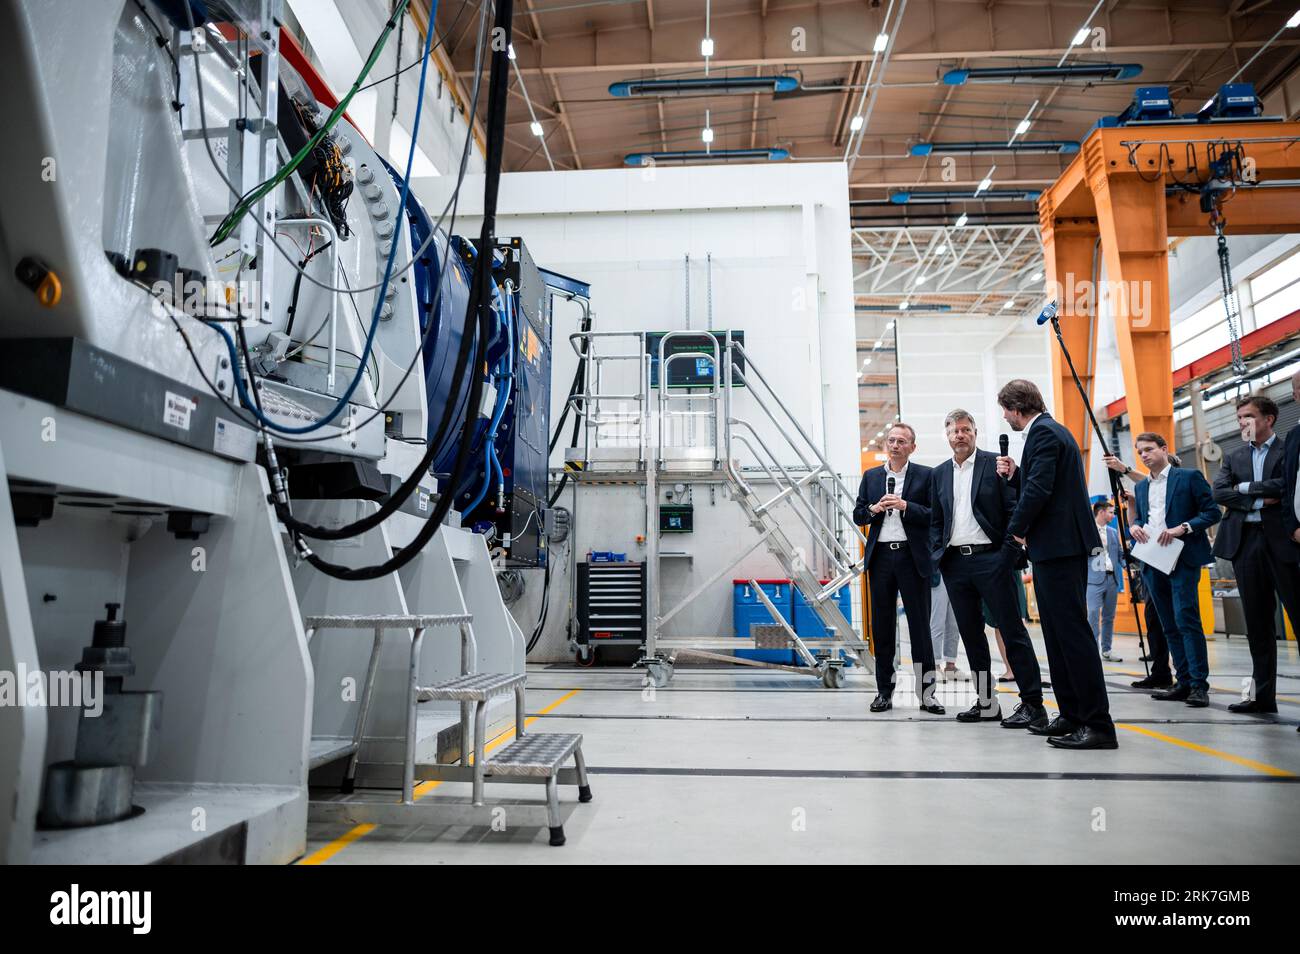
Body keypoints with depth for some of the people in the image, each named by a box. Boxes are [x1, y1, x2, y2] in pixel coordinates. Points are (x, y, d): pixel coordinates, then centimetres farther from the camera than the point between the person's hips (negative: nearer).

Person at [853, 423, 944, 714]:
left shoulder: (925, 475, 3)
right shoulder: (871, 476, 13)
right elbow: (857, 516, 13)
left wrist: (906, 506, -15)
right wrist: (873, 509, -7)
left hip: (912, 557, -3)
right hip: (880, 556, 3)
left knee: (920, 625, 0)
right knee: (882, 626, 7)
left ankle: (927, 693, 8)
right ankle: (884, 691, 16)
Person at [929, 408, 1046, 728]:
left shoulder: (995, 464, 0)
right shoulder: (939, 474, 14)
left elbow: (1014, 508, -4)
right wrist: (938, 553, 6)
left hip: (990, 558, -5)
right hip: (955, 563, 5)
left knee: (1012, 631, -3)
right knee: (971, 635, 10)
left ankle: (1032, 704, 3)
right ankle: (986, 702, 19)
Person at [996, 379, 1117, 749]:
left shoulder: (1043, 432, -11)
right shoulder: (1051, 430, 20)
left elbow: (1040, 489, -21)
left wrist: (1016, 531, -10)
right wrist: (1014, 474, 11)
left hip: (1058, 546, -11)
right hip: (1061, 547, 11)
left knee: (1072, 632, -9)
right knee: (1059, 634, 13)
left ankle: (1099, 725, -5)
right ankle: (1072, 716, 20)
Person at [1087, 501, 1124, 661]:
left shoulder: (1114, 532, 16)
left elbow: (1119, 554, 16)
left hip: (1112, 578, 6)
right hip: (1094, 578, -5)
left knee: (1109, 616, 9)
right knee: (1093, 614, -12)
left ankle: (1106, 650, 16)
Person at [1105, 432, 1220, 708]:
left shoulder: (1189, 476, 0)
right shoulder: (1141, 487, 18)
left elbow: (1212, 512, -4)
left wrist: (1182, 528, -17)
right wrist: (1135, 527, 1)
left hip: (1182, 558, -6)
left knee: (1186, 619, -14)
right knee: (1169, 625, 8)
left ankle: (1199, 684, -9)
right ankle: (1184, 682, 13)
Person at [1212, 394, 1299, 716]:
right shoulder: (1234, 457, 16)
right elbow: (1219, 492, 1)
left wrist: (1246, 487, -7)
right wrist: (1260, 501, -9)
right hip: (1245, 542, 4)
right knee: (1257, 623, 7)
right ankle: (1262, 693, 12)